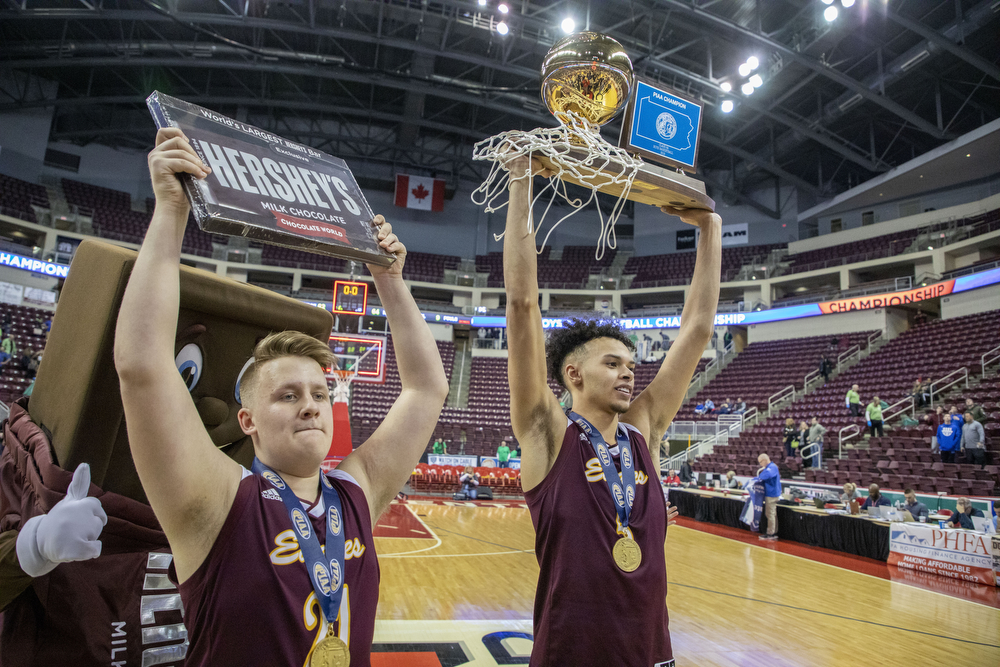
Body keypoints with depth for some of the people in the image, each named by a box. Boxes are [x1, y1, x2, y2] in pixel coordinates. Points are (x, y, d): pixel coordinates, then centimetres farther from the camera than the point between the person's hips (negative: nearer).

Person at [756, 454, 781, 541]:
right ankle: (774, 533, 22)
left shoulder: (772, 467, -18)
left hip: (771, 494, -10)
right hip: (771, 494, 10)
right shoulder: (770, 467, 15)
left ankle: (771, 534, 3)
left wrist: (759, 477, -23)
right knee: (773, 514, 15)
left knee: (770, 514, -3)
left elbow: (767, 474, -39)